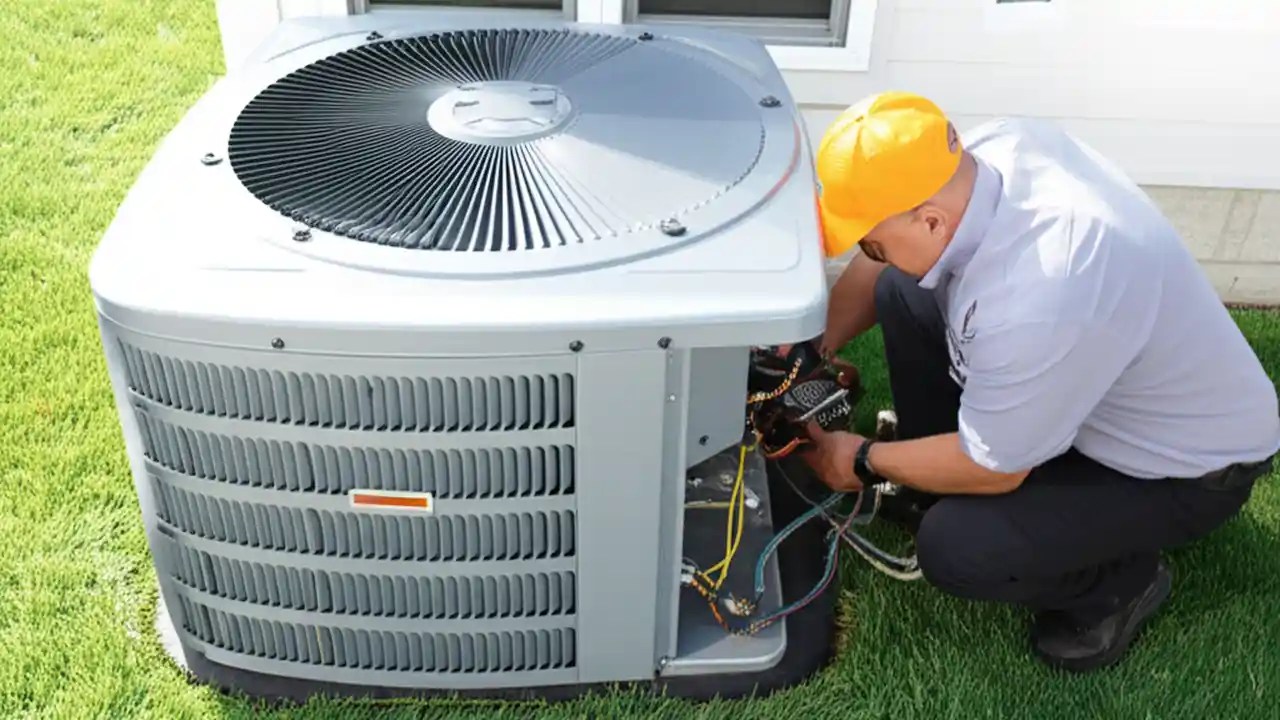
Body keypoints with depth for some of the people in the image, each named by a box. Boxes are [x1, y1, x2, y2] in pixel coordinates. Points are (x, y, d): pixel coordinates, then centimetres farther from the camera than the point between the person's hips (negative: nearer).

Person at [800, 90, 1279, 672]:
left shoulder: (1034, 308, -41)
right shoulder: (989, 147, -19)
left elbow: (991, 469, -23)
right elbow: (883, 268, 0)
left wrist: (867, 463, -9)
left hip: (1187, 461, -8)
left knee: (953, 549, -23)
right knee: (901, 294, -3)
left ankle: (1119, 584, 7)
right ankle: (943, 490, 13)